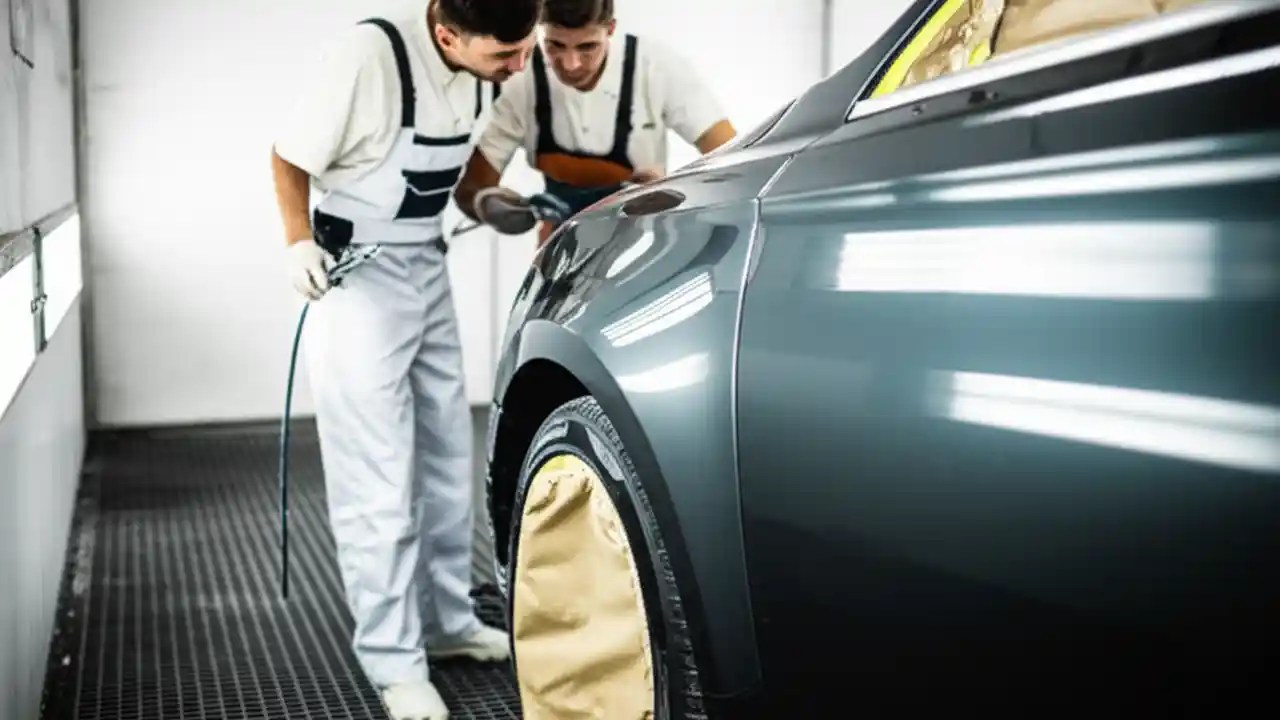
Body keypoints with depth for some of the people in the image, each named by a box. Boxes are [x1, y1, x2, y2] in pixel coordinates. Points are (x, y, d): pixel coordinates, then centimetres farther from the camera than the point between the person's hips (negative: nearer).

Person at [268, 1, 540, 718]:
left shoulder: (482, 71, -4)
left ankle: (446, 619, 27)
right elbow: (290, 158, -13)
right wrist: (299, 241, -23)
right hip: (358, 278, -7)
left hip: (430, 269, 7)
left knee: (447, 460, 13)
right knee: (379, 483, -5)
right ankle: (394, 662, 5)